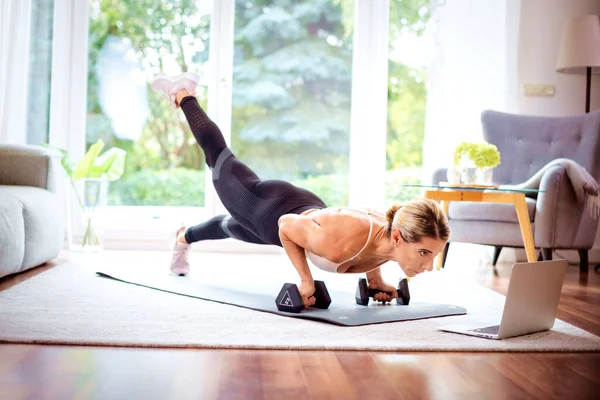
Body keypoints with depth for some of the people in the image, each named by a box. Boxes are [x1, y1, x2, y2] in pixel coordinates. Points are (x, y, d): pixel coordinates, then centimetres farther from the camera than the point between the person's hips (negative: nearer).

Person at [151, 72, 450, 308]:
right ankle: (182, 95, 50)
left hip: (304, 207, 5)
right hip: (267, 208, -5)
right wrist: (306, 281, -30)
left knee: (234, 228, 37)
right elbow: (284, 225, -29)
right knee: (218, 157, 26)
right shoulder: (340, 243, -48)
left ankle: (183, 237, 71)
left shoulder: (394, 239, -27)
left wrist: (376, 279, -7)